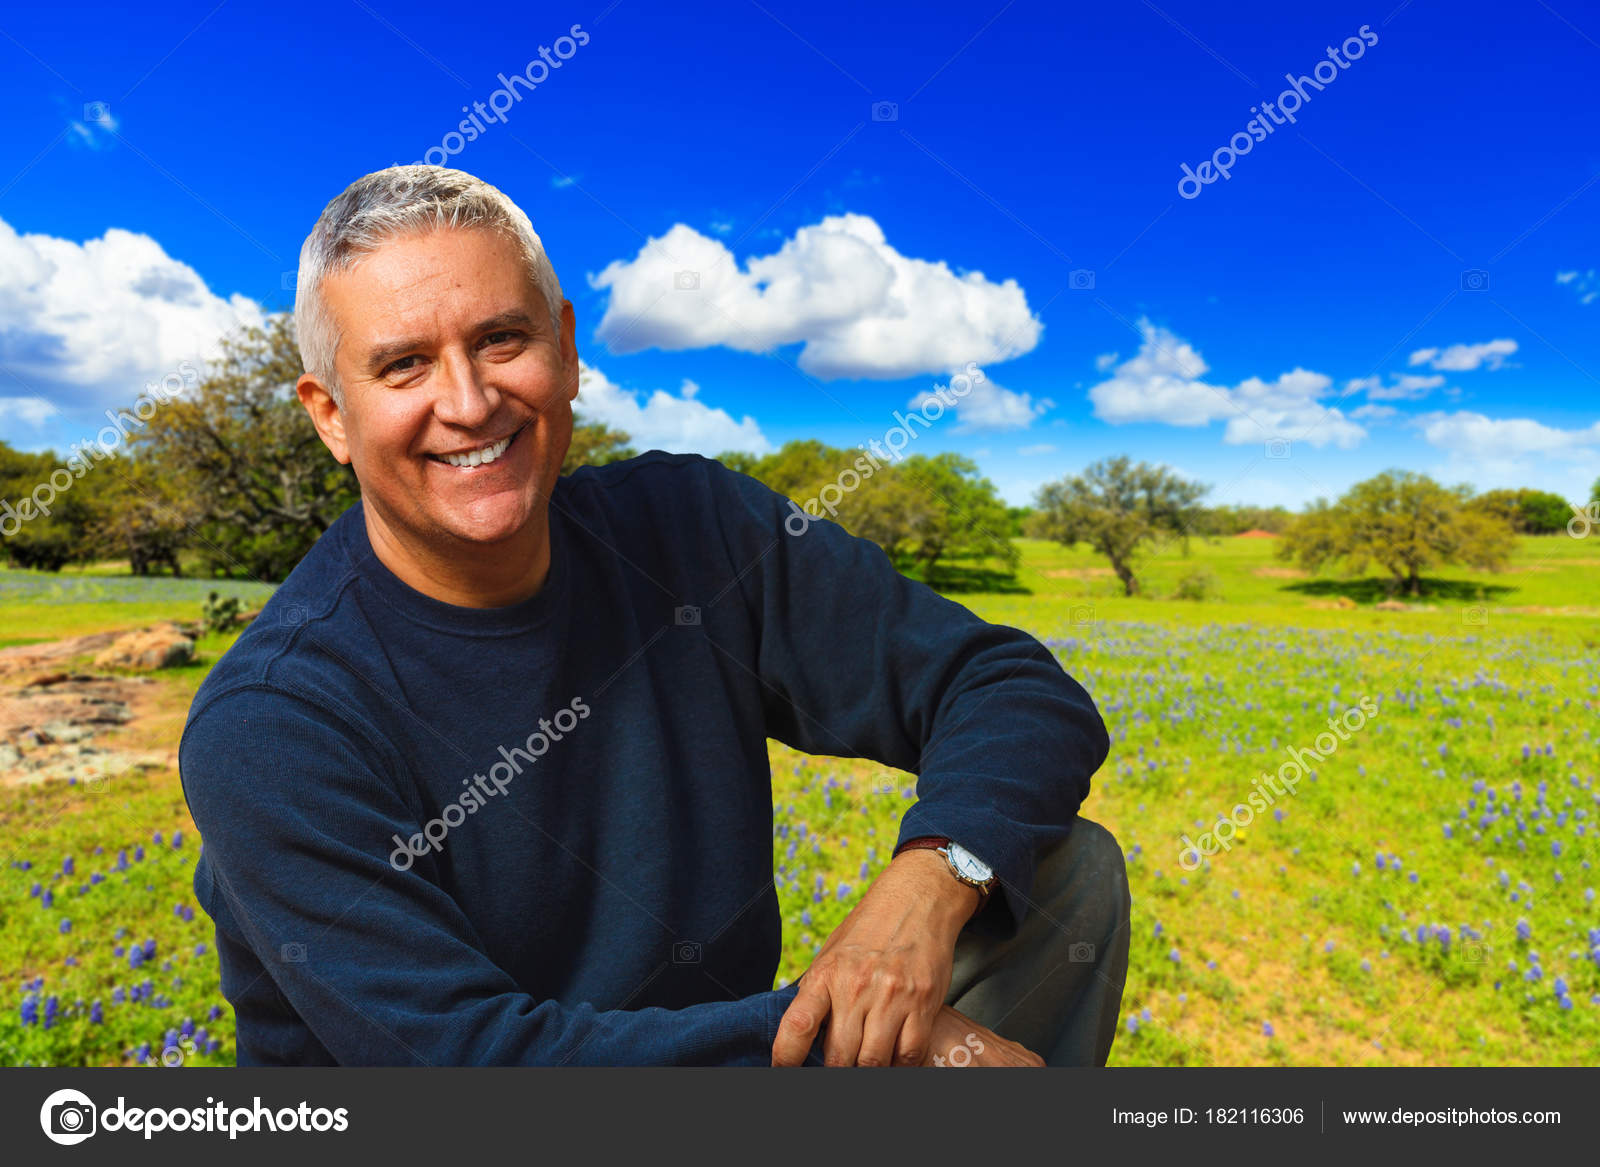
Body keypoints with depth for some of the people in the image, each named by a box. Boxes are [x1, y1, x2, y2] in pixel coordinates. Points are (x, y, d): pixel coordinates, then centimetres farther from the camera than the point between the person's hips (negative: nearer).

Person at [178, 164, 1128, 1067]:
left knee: (1071, 870, -10)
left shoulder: (688, 526, -10)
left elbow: (1022, 691, -8)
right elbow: (460, 1046, -23)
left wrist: (929, 879, -27)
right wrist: (823, 1033, -27)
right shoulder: (265, 728, -19)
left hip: (721, 1028, 4)